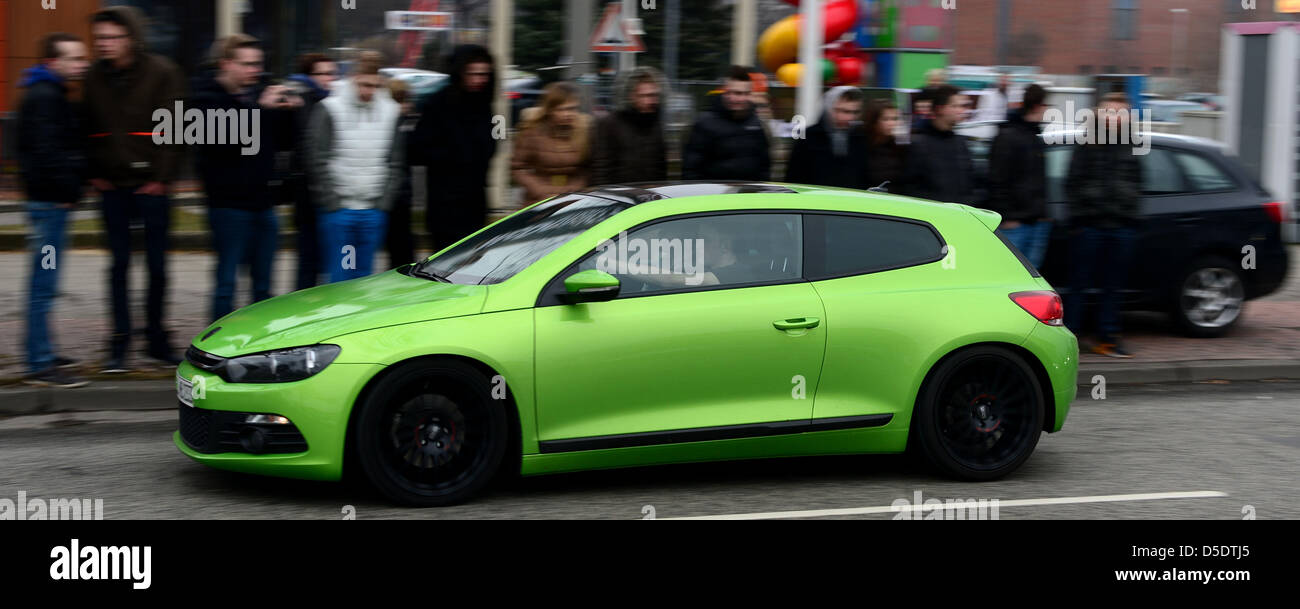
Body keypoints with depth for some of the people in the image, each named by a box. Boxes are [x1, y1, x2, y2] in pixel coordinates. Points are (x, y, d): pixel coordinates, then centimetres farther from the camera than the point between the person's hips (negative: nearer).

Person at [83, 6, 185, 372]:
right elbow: (90, 129, 11)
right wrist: (95, 174, 1)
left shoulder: (162, 73, -4)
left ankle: (156, 338, 16)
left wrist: (163, 177, -10)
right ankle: (120, 342, 12)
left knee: (157, 264, 5)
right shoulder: (94, 77, 6)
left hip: (151, 186, -3)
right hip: (112, 185, 3)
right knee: (119, 263, 6)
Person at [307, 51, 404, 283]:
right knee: (339, 275, -4)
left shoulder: (390, 111, 7)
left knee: (364, 276, 8)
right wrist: (331, 203, -9)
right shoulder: (329, 109, -5)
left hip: (374, 212, 4)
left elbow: (395, 163, 10)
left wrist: (384, 202, 3)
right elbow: (318, 162, -6)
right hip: (338, 211, -3)